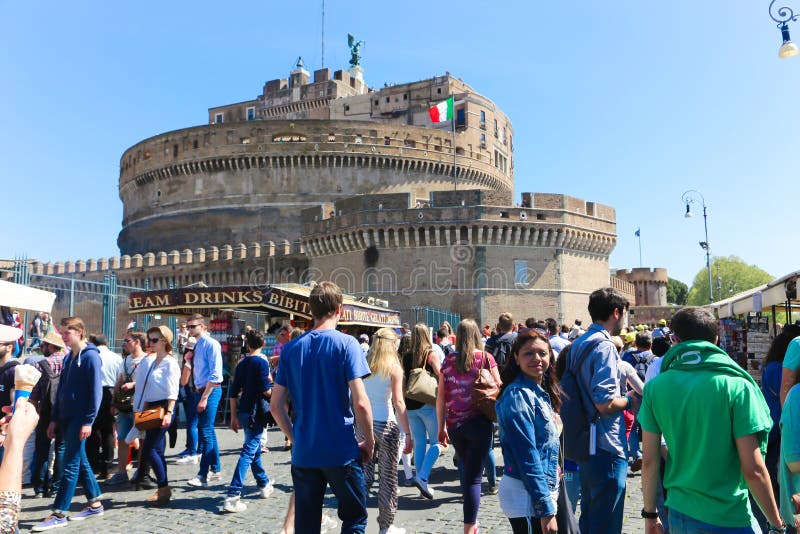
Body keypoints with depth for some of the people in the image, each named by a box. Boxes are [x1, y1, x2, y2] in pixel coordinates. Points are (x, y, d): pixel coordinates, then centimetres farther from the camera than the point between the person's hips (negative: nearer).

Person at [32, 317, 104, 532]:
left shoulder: (91, 356, -11)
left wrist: (88, 421, -18)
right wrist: (55, 419, 16)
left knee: (71, 465, -5)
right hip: (66, 418, 8)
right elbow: (61, 390, 18)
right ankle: (95, 503, 24)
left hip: (80, 419, -8)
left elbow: (96, 391, -15)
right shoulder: (68, 358, 14)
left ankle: (59, 514, 0)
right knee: (80, 462, 13)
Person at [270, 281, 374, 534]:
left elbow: (276, 405, 4)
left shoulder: (291, 348, 3)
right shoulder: (346, 344, -9)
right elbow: (360, 402, -15)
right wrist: (369, 441, -1)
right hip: (341, 451, -4)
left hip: (303, 453, 4)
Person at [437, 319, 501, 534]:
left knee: (466, 468, 22)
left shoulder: (448, 360, 3)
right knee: (473, 476, 1)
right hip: (478, 422, -3)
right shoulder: (485, 357, -4)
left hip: (454, 424, 3)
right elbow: (498, 389, -5)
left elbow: (440, 397, 3)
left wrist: (441, 427, 10)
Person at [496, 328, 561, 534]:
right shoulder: (518, 395, -18)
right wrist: (546, 509, -21)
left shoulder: (541, 393, 9)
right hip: (526, 495, -9)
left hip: (546, 489, 9)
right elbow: (527, 456, -21)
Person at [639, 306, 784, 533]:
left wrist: (650, 514, 9)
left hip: (678, 514, 4)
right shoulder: (736, 386, -14)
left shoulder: (655, 387, -4)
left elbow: (649, 461, -2)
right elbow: (753, 469, -15)